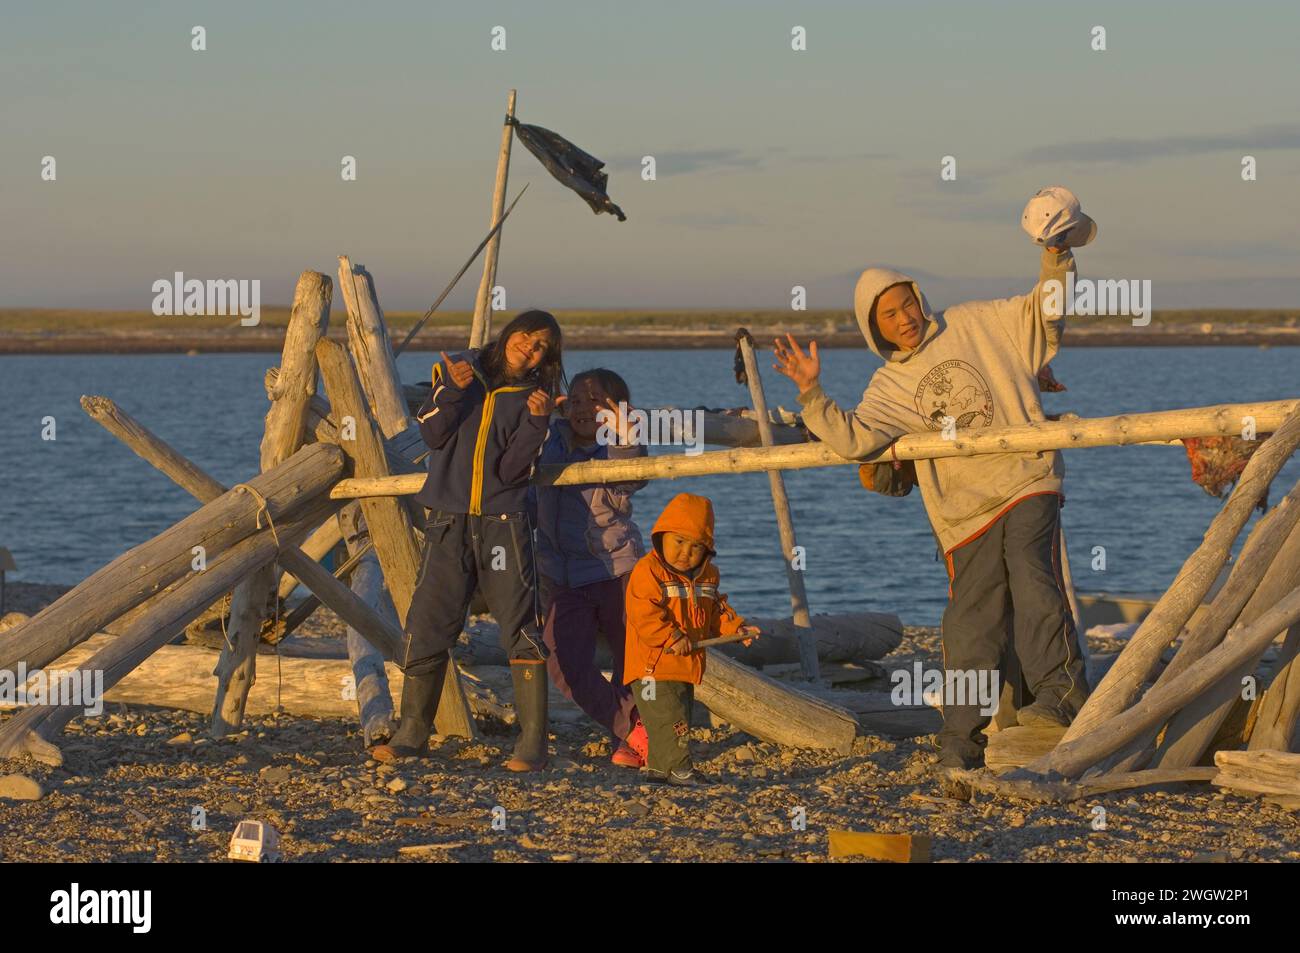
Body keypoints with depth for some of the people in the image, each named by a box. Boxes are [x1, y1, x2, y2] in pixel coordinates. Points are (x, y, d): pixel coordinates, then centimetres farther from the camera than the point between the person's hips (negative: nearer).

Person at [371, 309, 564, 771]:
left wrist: (537, 422, -20)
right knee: (426, 626, 2)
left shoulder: (532, 398, 2)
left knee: (521, 626, -9)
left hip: (504, 521, -2)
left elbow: (510, 470, -8)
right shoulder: (460, 370, 7)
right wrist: (453, 391, -17)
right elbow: (433, 434, -3)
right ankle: (411, 732, 17)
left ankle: (532, 743, -8)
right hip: (449, 522, 2)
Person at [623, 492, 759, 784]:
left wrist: (735, 628, 4)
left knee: (679, 719, 15)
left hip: (687, 666, 8)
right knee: (669, 720, -13)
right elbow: (644, 615, -23)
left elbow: (717, 611, 22)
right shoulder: (648, 571, -15)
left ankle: (658, 766, 25)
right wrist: (671, 639, -27)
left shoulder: (707, 576, 10)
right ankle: (679, 768, -11)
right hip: (653, 666, -8)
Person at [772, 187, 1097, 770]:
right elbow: (854, 438, -4)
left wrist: (1056, 260, -5)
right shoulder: (890, 387, 10)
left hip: (1028, 484, -2)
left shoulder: (976, 325, 10)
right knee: (973, 620, -1)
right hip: (965, 512, 2)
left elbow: (1043, 311, 11)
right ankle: (961, 738, 8)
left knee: (1031, 577, -26)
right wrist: (811, 394, -14)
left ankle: (1061, 690, -26)